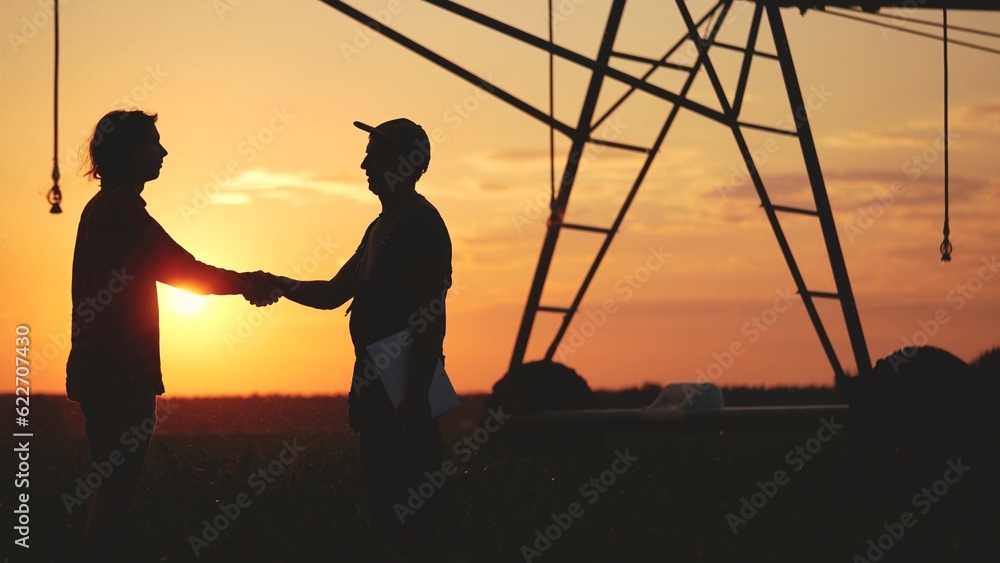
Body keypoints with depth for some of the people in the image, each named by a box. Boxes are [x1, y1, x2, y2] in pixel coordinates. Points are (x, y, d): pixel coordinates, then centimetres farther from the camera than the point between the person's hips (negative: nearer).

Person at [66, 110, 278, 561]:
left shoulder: (105, 207, 18)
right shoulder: (121, 209, -14)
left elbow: (174, 270, 19)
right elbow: (184, 271, -13)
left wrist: (245, 283, 13)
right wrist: (248, 283, 0)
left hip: (103, 371, 10)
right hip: (120, 372, -10)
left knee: (114, 486, 13)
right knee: (116, 487, -7)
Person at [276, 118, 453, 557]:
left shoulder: (420, 224, -12)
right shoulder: (382, 227, 20)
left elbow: (431, 317, -19)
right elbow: (333, 293, 26)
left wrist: (415, 396, -23)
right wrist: (281, 285, 11)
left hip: (402, 386, -10)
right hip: (377, 384, 10)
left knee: (407, 501, -11)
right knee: (383, 494, 13)